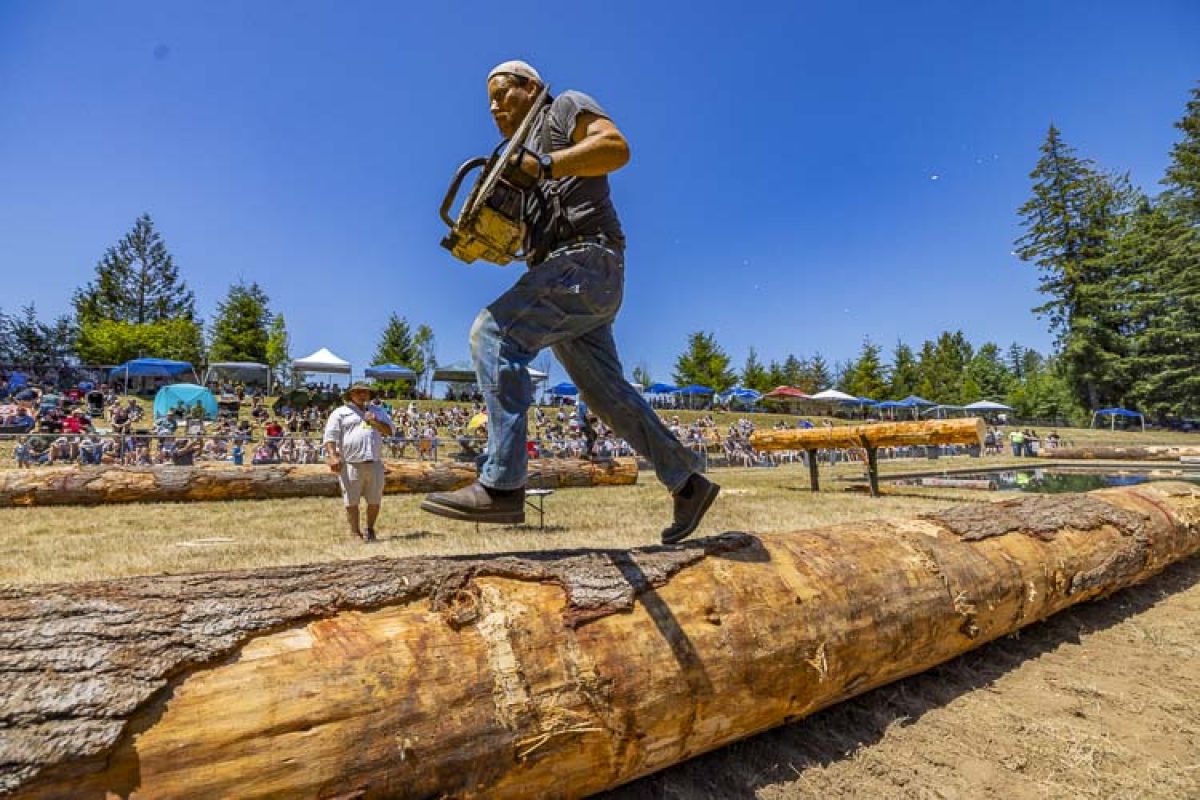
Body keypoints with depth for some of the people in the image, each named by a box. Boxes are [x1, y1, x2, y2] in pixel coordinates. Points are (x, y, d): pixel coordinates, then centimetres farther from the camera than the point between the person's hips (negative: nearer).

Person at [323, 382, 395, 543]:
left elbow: (390, 430, 13)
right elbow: (330, 436, 0)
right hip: (351, 464, -3)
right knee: (351, 502, 1)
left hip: (375, 464, 3)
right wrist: (332, 456, -14)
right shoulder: (340, 412, 7)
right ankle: (356, 533, 14)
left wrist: (376, 422, -4)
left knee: (375, 501, 8)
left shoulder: (378, 411, 20)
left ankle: (369, 529, 26)